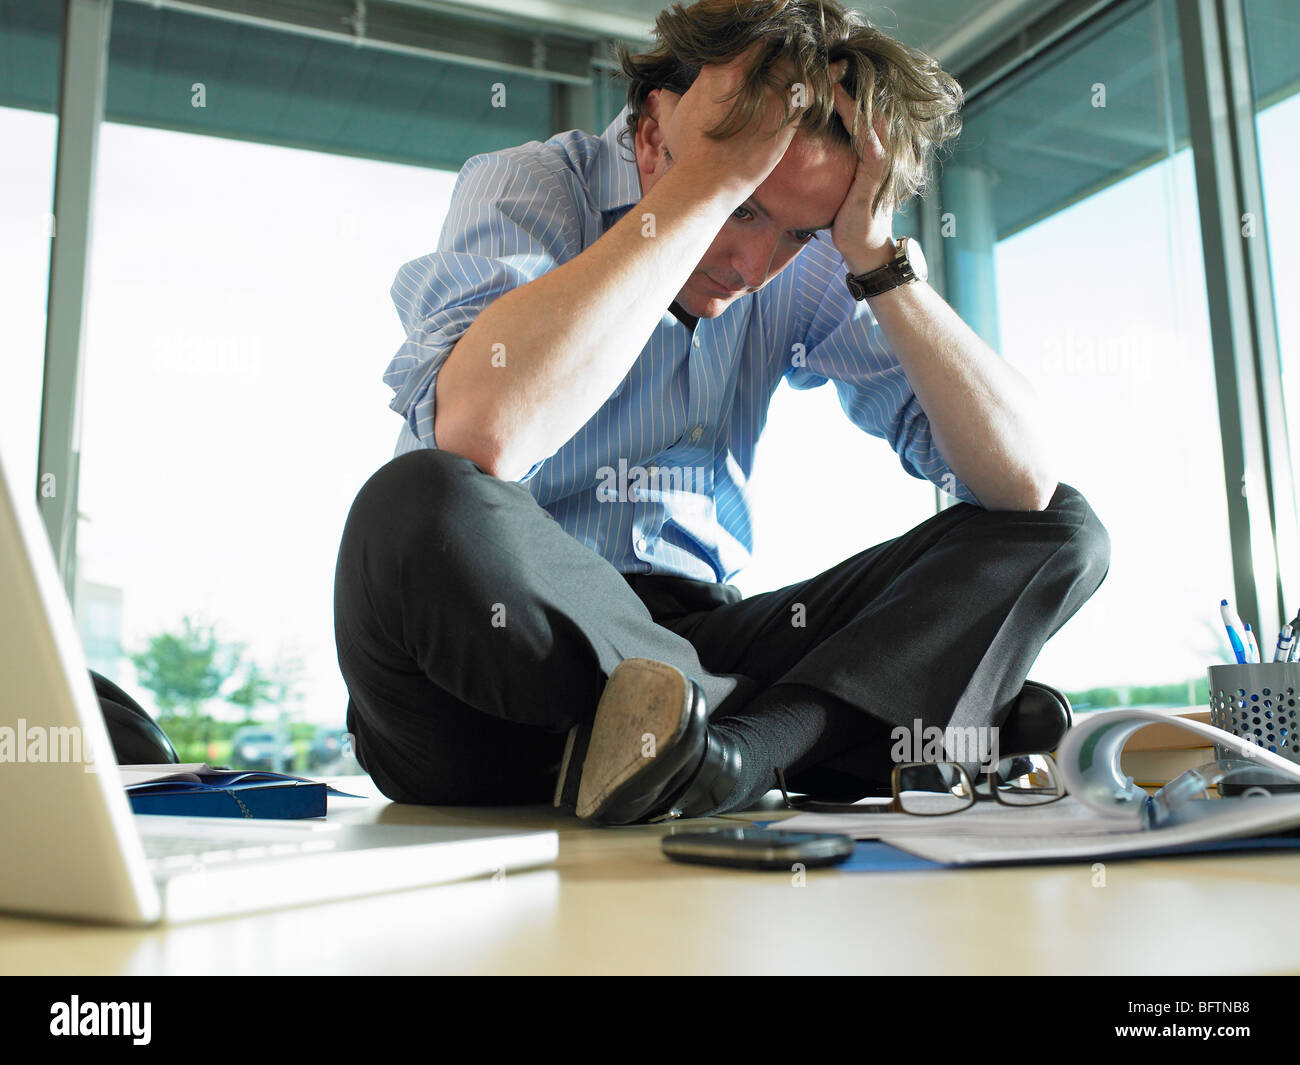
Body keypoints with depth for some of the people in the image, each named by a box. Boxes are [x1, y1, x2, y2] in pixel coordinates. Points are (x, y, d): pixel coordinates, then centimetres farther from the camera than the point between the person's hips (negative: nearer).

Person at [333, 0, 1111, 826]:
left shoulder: (806, 269, 3)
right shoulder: (527, 186, -8)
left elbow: (1024, 480, -4)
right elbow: (480, 434, -32)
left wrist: (878, 258, -12)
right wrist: (710, 182, -25)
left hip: (689, 643, 4)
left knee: (1059, 532, -5)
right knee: (422, 507, -37)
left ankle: (725, 754, -26)